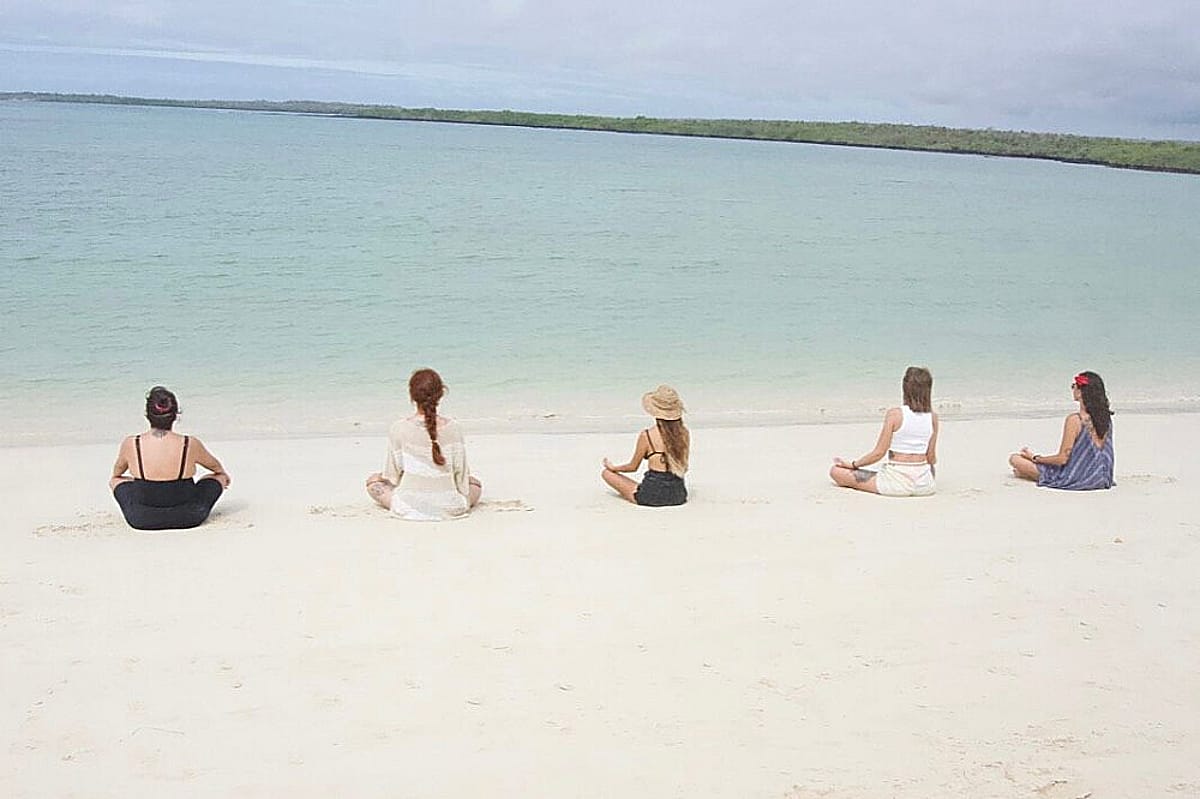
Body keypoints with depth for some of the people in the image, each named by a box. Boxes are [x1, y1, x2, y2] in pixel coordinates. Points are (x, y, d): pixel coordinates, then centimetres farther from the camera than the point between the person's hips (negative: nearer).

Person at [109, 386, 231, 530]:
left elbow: (117, 472, 13)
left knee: (116, 480, 28)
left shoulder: (131, 444, -11)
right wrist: (223, 475, 34)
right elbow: (217, 467, 10)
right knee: (220, 477, 22)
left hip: (141, 521, 1)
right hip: (187, 519, -1)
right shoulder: (190, 444, -13)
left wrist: (114, 479, 38)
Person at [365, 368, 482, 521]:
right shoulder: (453, 428, -11)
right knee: (475, 484, 33)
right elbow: (461, 470, -4)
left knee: (373, 481, 24)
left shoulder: (399, 429, -14)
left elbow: (392, 475, -5)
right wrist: (464, 504, 14)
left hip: (410, 509, -2)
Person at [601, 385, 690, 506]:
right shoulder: (684, 433, -2)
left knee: (607, 473, 11)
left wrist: (612, 467, 21)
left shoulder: (646, 435, -12)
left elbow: (633, 467, 1)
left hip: (653, 496, -6)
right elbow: (684, 468, 10)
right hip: (678, 495, 6)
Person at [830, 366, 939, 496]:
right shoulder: (933, 417, 0)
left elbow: (879, 453, -11)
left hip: (897, 483, -4)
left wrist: (853, 464, 4)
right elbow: (931, 458, 6)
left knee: (836, 471, 2)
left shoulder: (894, 414, -12)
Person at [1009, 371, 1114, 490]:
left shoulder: (1074, 420, -24)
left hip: (1075, 480, -8)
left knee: (1014, 458, 3)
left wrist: (1034, 458, -3)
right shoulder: (1106, 417, -3)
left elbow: (1062, 459, -19)